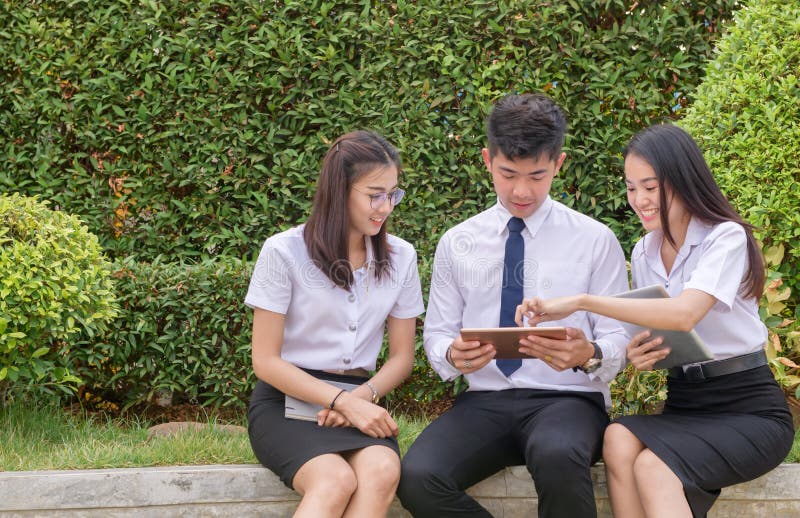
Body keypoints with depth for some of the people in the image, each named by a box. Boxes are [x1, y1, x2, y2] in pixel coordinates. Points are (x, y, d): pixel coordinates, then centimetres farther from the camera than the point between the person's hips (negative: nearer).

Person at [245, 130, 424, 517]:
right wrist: (342, 400, -18)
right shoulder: (285, 252, -7)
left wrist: (362, 398, -11)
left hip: (358, 400, 4)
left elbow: (402, 355, 11)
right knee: (336, 481, -36)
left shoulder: (400, 257, 6)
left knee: (383, 471, -33)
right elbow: (265, 361, -6)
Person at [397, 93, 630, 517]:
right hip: (484, 400, 2)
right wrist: (453, 355, -12)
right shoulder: (457, 244, 12)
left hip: (567, 399, -2)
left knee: (558, 458, -40)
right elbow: (437, 334, 13)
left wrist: (588, 355, -21)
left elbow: (619, 342, 3)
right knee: (417, 478, -29)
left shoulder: (595, 240, 5)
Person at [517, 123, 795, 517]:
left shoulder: (727, 237, -10)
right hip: (684, 406, 6)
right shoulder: (643, 254, 10)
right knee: (619, 440, -28)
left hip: (749, 411, -5)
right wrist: (639, 354, -8)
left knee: (653, 467, -33)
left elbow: (684, 313, -28)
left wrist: (581, 301, -32)